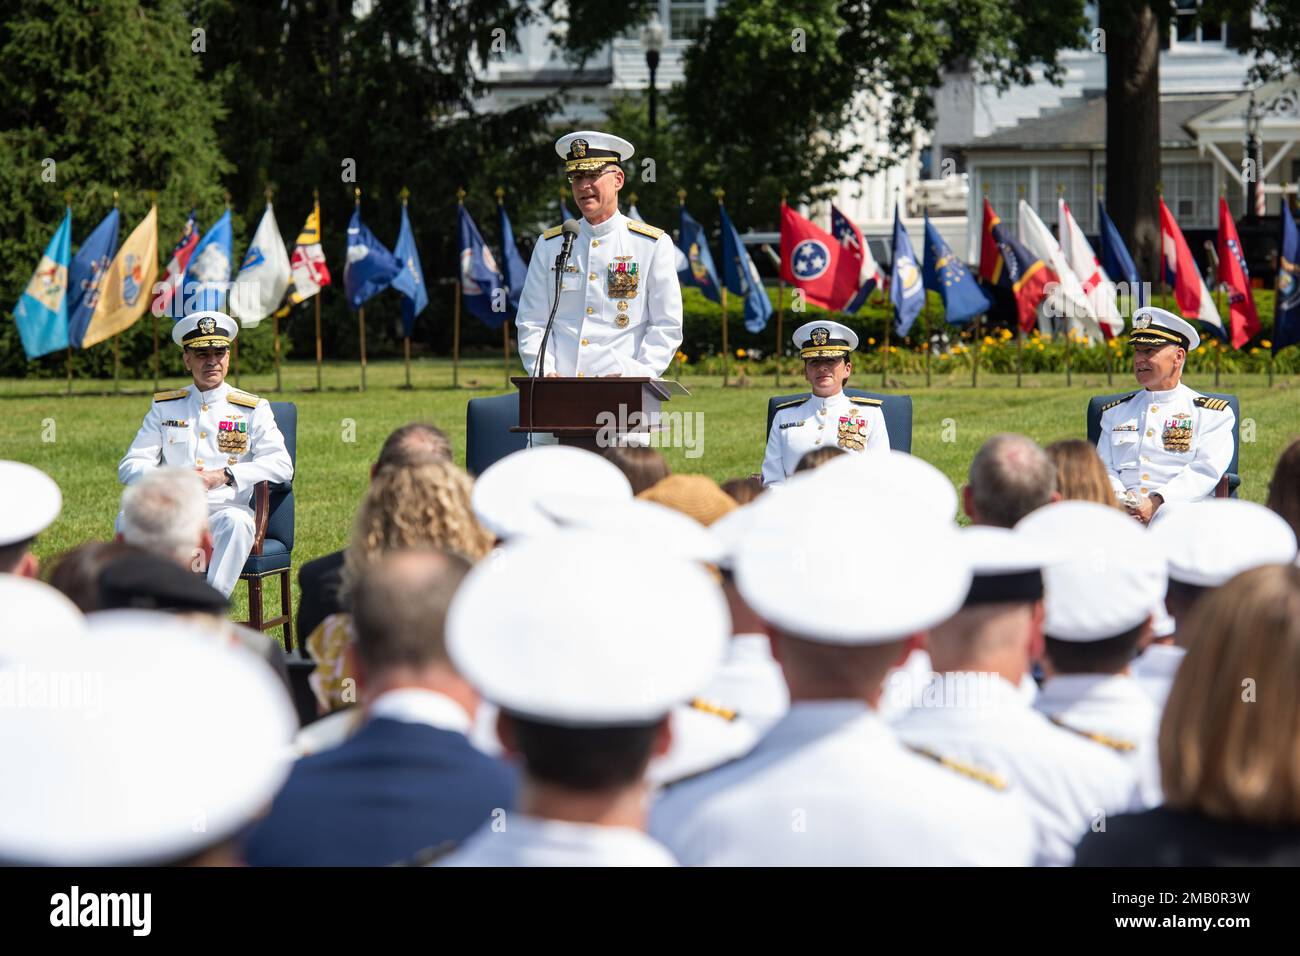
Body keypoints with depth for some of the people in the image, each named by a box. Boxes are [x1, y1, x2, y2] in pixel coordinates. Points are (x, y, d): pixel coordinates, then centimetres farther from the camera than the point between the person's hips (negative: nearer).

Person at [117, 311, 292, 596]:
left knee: (236, 521, -37)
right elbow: (129, 466, 9)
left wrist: (224, 476, -18)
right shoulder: (164, 407, 17)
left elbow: (281, 465, -3)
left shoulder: (252, 409, 11)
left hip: (223, 511, -2)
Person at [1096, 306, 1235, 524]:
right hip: (1121, 514, 3)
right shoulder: (1116, 413, 25)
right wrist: (1118, 499, -9)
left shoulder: (1212, 414, 11)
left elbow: (1205, 471, -2)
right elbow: (1104, 468, 16)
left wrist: (1157, 503, -17)